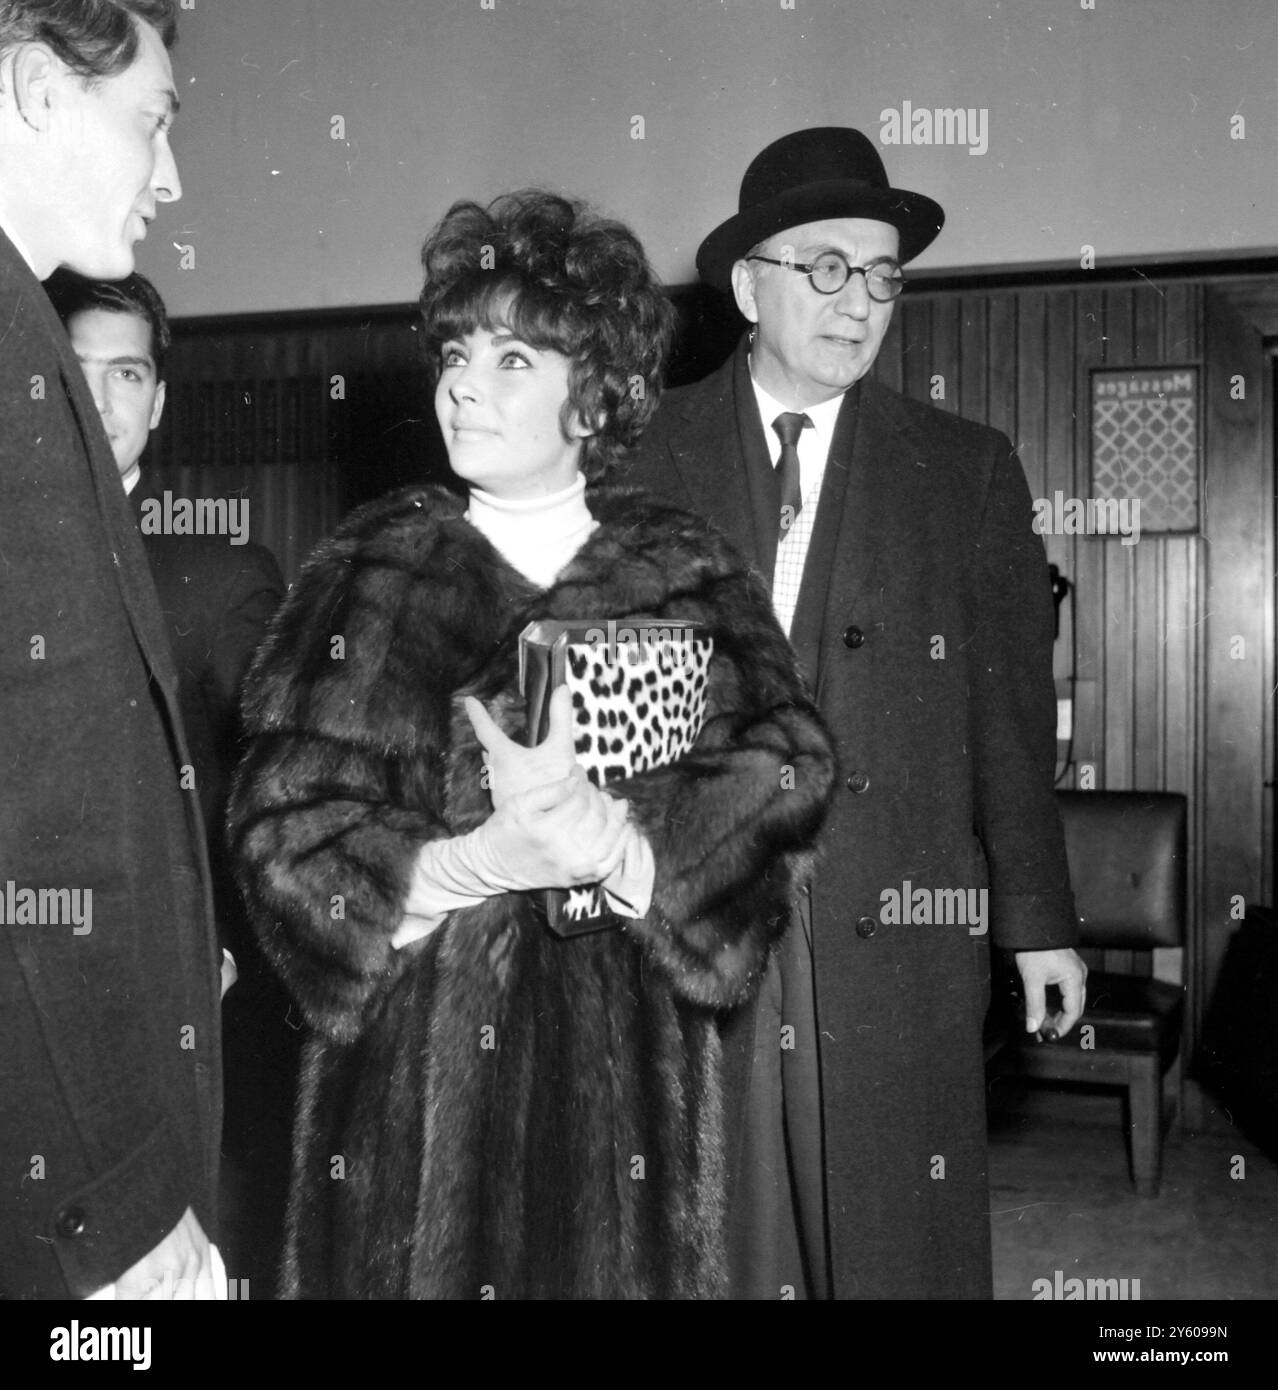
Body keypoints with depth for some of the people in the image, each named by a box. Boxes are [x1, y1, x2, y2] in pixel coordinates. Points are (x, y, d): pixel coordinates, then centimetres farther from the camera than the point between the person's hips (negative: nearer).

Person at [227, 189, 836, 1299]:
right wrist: (464, 866, -18)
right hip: (410, 1055, 1)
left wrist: (615, 845, -24)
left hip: (623, 1064, 0)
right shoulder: (373, 571, 5)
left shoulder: (688, 578, 3)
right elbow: (281, 818, -2)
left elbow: (777, 788, -8)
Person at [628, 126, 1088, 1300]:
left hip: (898, 928, 1)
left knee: (901, 1242, 6)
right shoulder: (642, 459, 4)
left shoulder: (968, 472, 7)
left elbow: (1010, 712, 7)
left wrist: (1037, 922, 4)